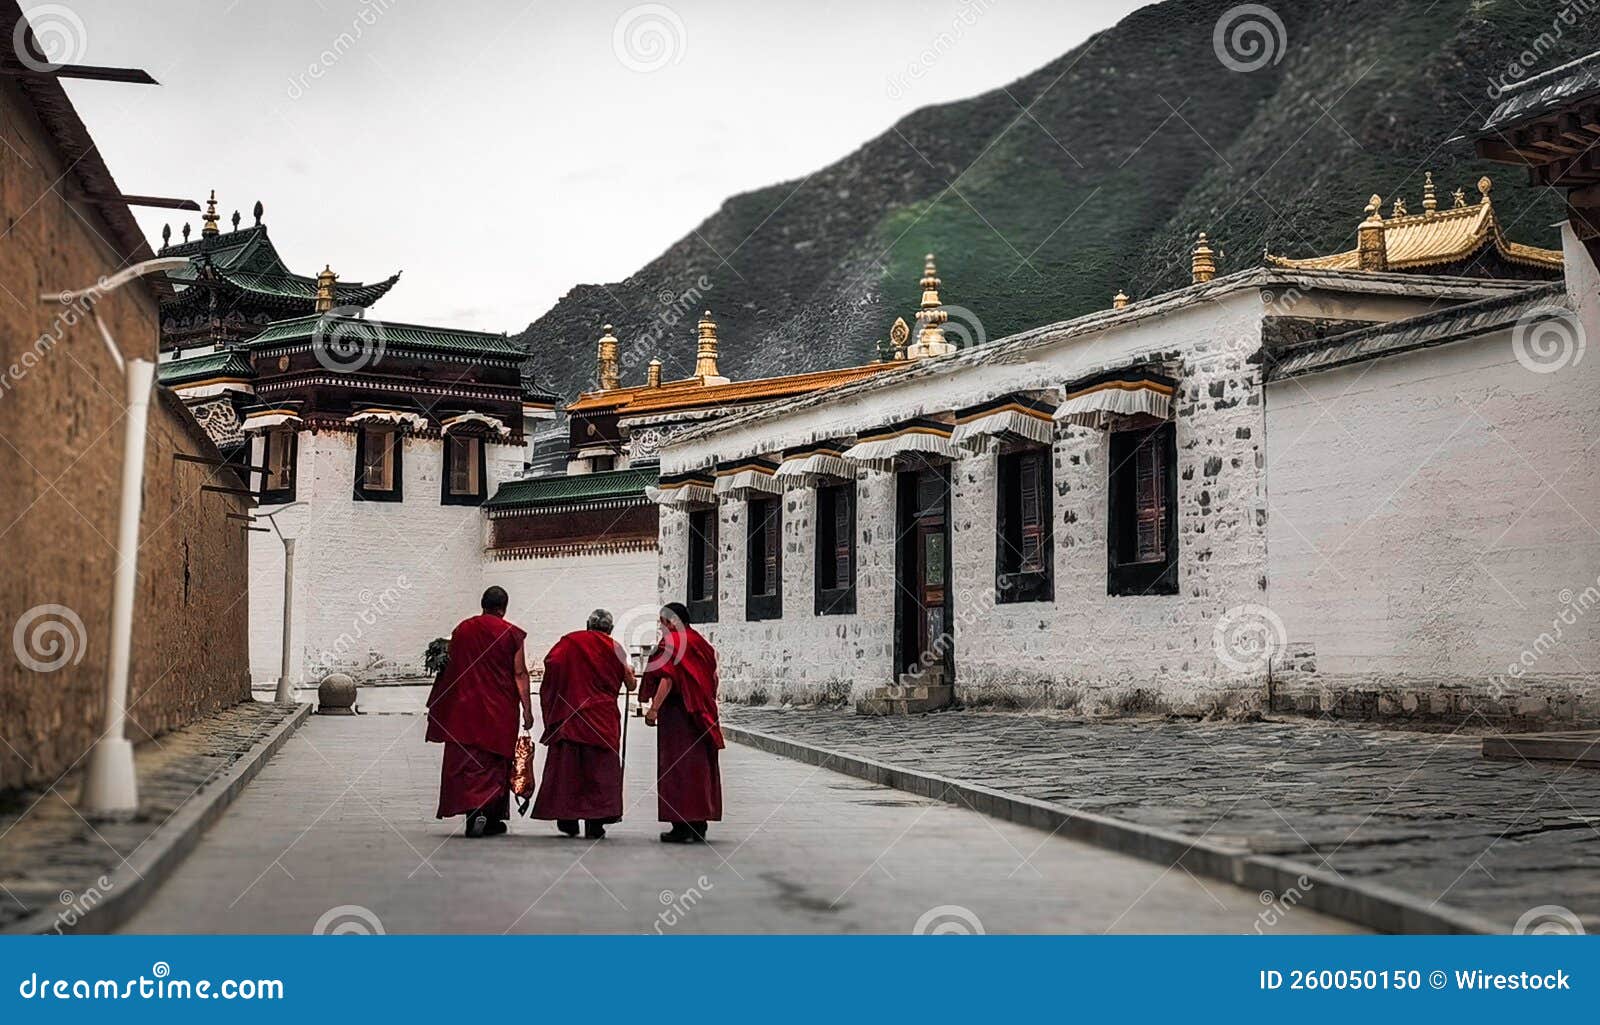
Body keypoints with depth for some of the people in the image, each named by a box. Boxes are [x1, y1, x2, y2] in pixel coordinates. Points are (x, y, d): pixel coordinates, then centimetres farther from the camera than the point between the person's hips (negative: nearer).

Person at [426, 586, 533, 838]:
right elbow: (520, 674, -6)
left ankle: (472, 810, -12)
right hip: (499, 709, -2)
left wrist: (438, 705, 24)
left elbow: (451, 667, 12)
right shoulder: (511, 633, -5)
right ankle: (492, 819, 9)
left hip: (465, 706, 2)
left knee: (466, 760, 4)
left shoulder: (461, 630, 4)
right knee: (495, 762, 8)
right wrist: (527, 708, -3)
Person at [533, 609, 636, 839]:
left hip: (567, 715, 1)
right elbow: (631, 686, 9)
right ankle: (595, 824, -3)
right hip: (602, 717, -1)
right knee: (599, 768, 2)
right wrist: (629, 672, 31)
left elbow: (549, 663, -7)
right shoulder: (613, 648, 4)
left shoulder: (568, 642, 6)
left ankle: (567, 819, 8)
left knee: (566, 767, 8)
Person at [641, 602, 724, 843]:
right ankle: (699, 825, 13)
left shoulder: (670, 643, -10)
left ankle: (682, 826, -5)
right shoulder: (701, 643, 12)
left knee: (677, 767, -3)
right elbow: (714, 676, 14)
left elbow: (667, 680, -19)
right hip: (702, 714, 7)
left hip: (677, 714, -7)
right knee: (700, 767, 10)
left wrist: (654, 709, -19)